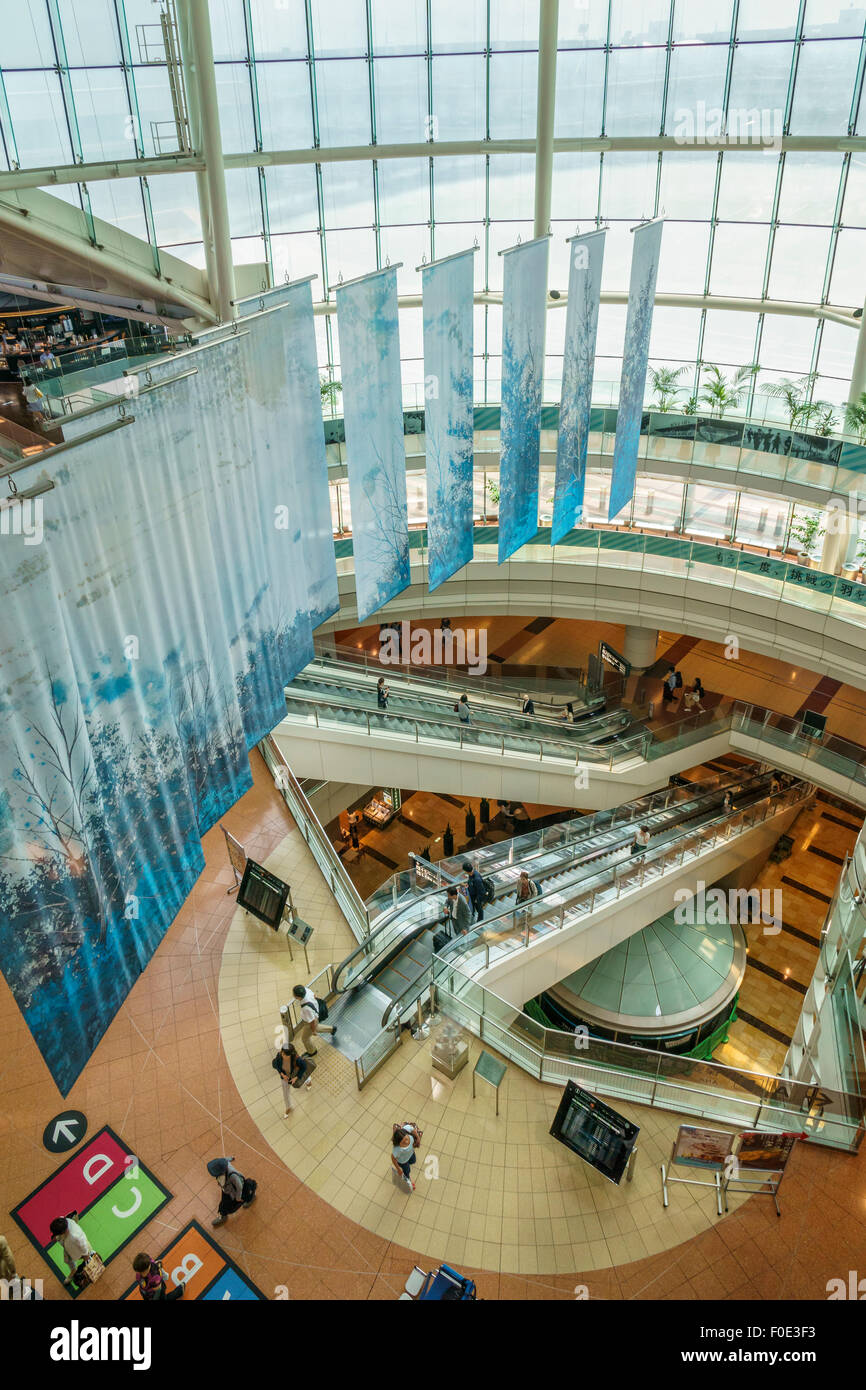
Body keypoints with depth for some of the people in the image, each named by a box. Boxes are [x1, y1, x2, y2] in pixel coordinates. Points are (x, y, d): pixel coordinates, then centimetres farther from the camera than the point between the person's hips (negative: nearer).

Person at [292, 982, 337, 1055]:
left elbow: (312, 1021, -30)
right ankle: (332, 1029, 55)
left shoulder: (306, 1008, -47)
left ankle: (311, 1052, 51)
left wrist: (313, 1031, -10)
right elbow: (314, 996, -4)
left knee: (305, 1038, 22)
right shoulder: (306, 990, -28)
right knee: (315, 1028, 37)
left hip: (309, 1022, -6)